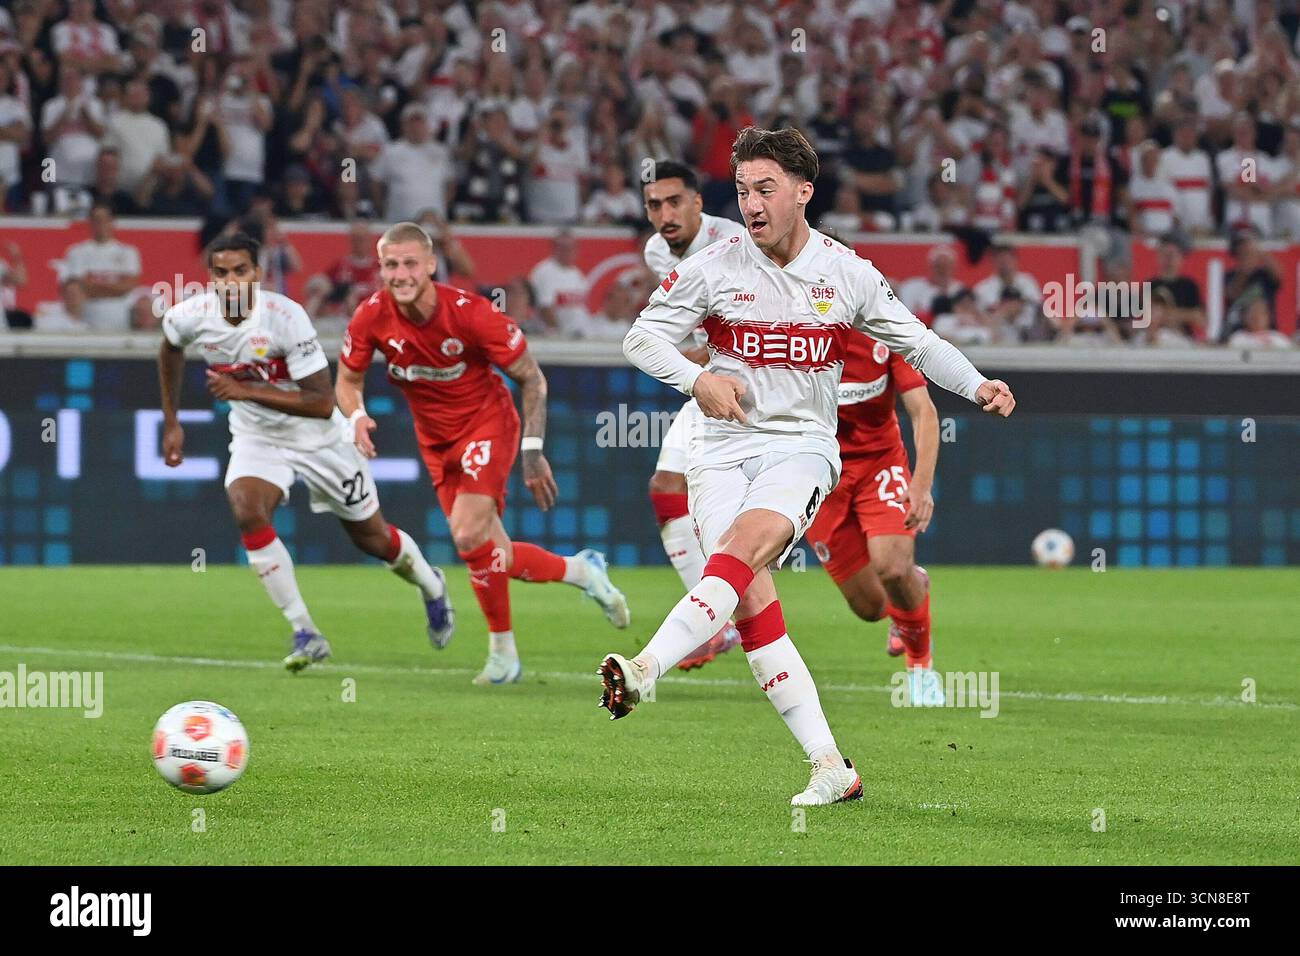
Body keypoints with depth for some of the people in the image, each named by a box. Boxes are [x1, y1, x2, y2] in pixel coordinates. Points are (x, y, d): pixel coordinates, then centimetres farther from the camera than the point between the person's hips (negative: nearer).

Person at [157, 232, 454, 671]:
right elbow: (170, 350, 11)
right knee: (246, 511, -27)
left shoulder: (285, 316, -30)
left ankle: (431, 586, 46)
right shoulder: (189, 317, -17)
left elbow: (323, 403, -30)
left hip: (320, 437, -3)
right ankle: (305, 634, -17)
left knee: (372, 538, 11)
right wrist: (171, 423, 12)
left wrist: (246, 391, -35)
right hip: (256, 438, 3)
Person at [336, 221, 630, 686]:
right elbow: (347, 381, 1)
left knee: (469, 537, -23)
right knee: (494, 556, 4)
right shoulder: (371, 318, -16)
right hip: (436, 439, 5)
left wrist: (532, 450, -14)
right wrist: (357, 417, -21)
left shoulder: (472, 313, -25)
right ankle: (580, 570, 31)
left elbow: (531, 378, -13)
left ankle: (503, 651, -1)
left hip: (487, 424, -5)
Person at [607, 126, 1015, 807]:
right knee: (751, 598, -13)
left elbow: (915, 342, 13)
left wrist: (978, 386, -2)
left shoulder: (847, 274, 2)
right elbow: (641, 336, 4)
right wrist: (695, 379, -14)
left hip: (802, 447, -1)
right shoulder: (712, 269, 0)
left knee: (740, 550, -30)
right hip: (723, 448, 1)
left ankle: (645, 671, -42)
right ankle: (831, 767, -10)